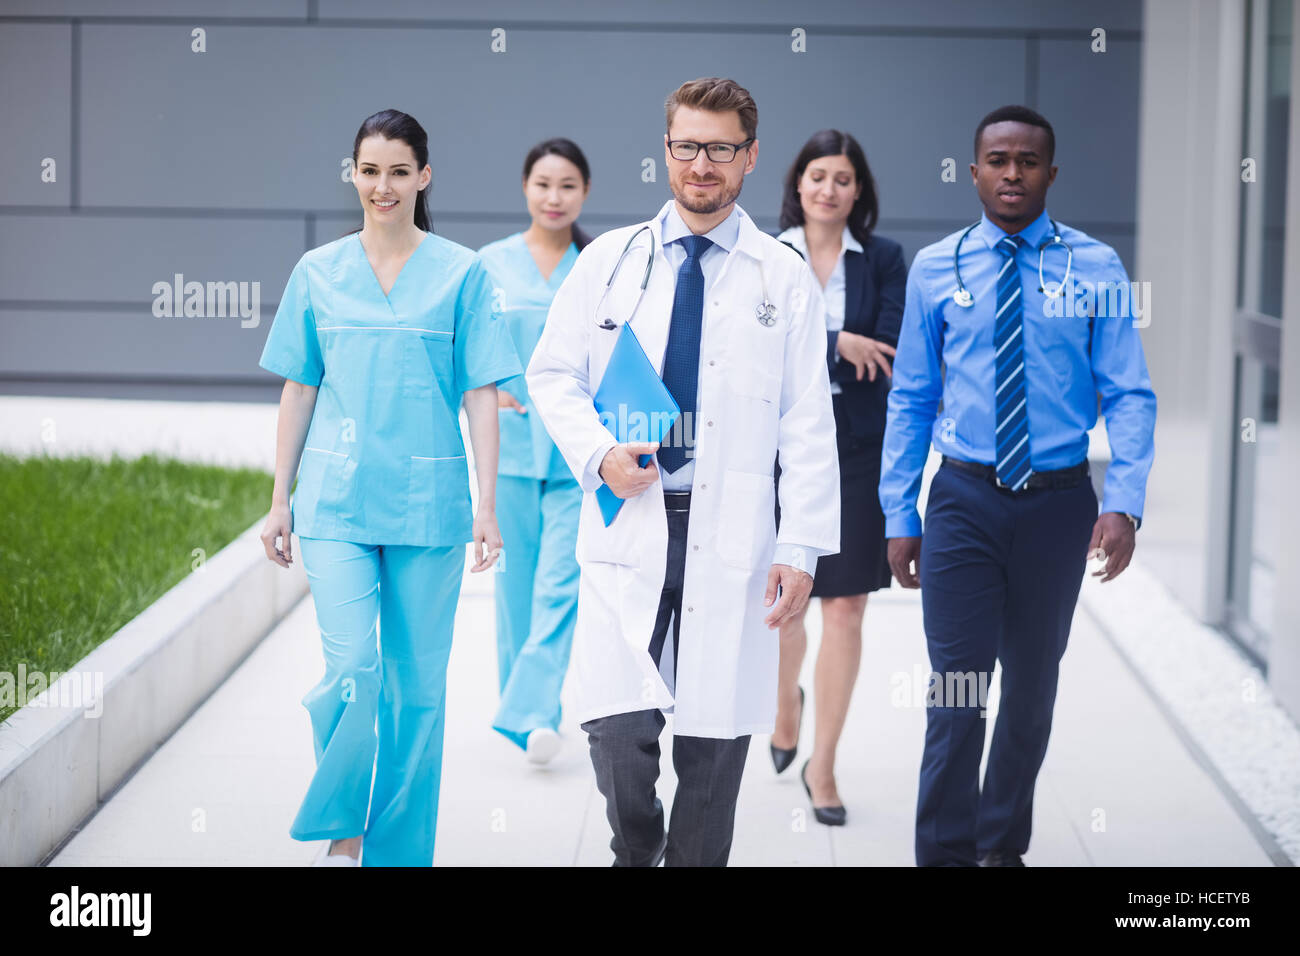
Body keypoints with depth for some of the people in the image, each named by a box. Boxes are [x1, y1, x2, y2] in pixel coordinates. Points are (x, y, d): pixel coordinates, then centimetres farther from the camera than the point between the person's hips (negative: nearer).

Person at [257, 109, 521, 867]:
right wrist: (280, 502, 9)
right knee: (351, 669, -12)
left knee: (417, 681, 5)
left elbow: (481, 396, 1)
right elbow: (299, 391, 11)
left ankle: (400, 848, 18)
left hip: (427, 503, 0)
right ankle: (341, 831, 10)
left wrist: (488, 506, -4)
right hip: (337, 499, 0)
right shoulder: (319, 272, 7)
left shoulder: (462, 273, 2)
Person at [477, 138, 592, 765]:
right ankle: (527, 703, 23)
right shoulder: (492, 263, 6)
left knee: (561, 584, -12)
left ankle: (532, 714, -14)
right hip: (511, 444, 2)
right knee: (514, 583, 8)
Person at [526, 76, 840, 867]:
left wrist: (803, 548, -5)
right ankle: (636, 850, 19)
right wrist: (598, 453, -7)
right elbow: (553, 372, 12)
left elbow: (808, 424, 2)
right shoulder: (609, 260, 9)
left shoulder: (784, 278, 5)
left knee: (715, 739, 3)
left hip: (730, 538, 0)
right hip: (627, 526, 0)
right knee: (618, 729, -9)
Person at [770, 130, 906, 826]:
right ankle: (786, 704, 42)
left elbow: (886, 355, -5)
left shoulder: (884, 259, 4)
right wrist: (837, 344, -17)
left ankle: (822, 765, 8)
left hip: (854, 448, 0)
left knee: (846, 609, -3)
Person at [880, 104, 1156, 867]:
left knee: (1033, 687, 14)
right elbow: (910, 398, 5)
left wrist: (1124, 503, -17)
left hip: (1059, 500, 1)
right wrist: (900, 515, 2)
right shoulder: (936, 268, 2)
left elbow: (1129, 396, -5)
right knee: (958, 689, -7)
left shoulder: (1095, 267, -2)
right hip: (964, 498, -1)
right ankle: (945, 853, 2)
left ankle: (1005, 844, 31)